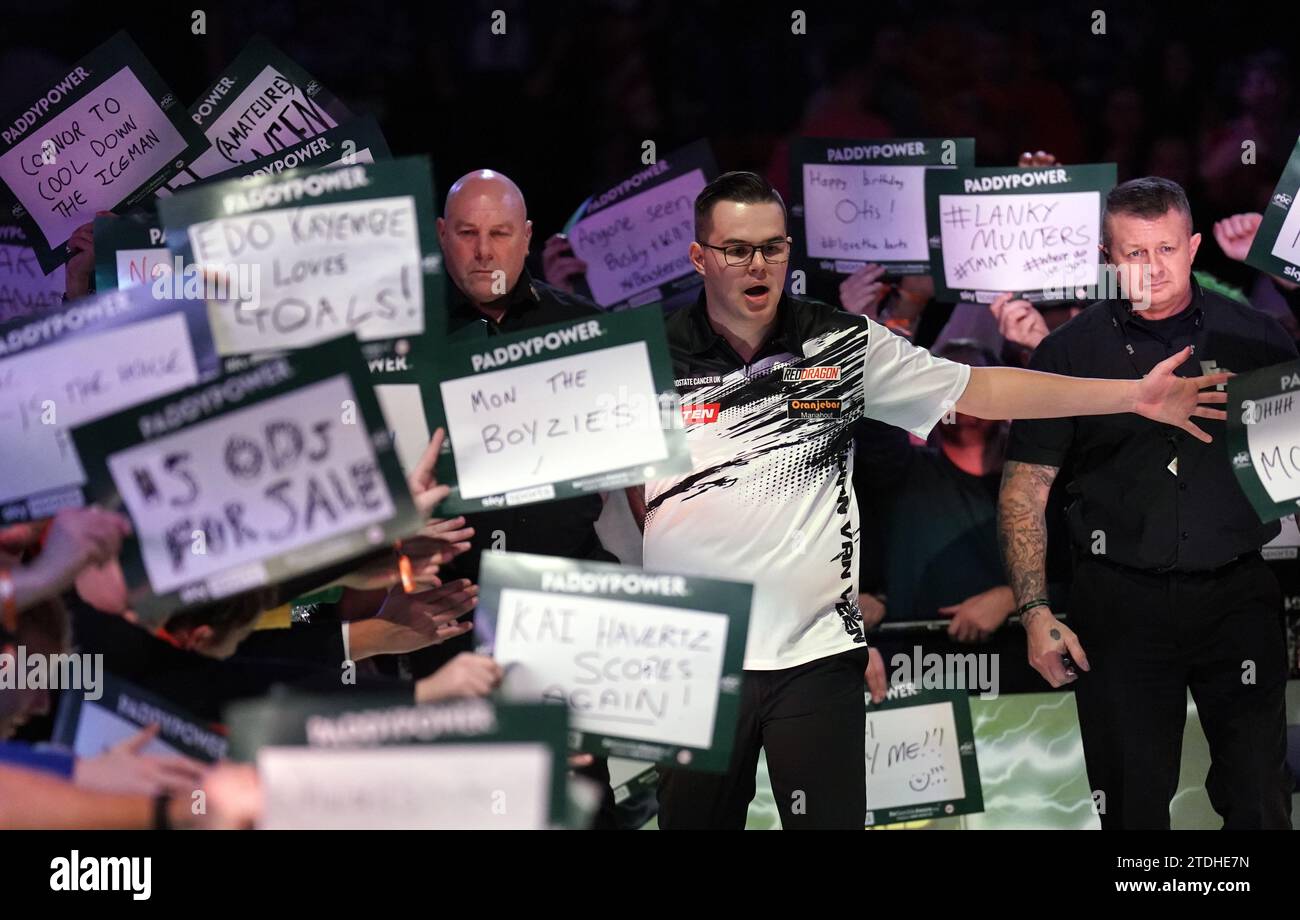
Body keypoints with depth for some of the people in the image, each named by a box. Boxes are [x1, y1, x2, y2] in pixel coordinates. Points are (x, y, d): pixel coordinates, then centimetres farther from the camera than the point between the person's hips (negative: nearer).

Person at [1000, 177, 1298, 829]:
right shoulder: (1069, 353, 2)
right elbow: (1024, 490, 3)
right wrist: (1035, 612, -5)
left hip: (1238, 596, 0)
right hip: (1121, 600, 0)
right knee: (1131, 802, 6)